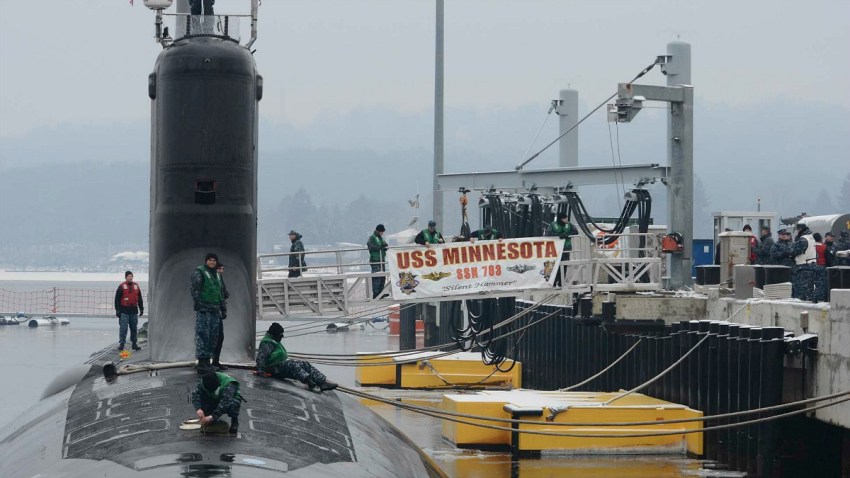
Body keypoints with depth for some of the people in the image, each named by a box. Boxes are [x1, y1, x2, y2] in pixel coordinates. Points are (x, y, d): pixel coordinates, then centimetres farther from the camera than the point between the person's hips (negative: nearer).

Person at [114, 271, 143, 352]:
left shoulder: (136, 286, 13)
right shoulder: (122, 287, -2)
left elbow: (140, 299, 19)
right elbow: (117, 299, -4)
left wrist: (141, 308, 15)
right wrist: (117, 310, -9)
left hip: (134, 311, 5)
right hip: (124, 311, -5)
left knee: (134, 328, 9)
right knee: (123, 328, -8)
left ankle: (134, 344, 15)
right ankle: (121, 344, -5)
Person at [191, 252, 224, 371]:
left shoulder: (217, 275, 21)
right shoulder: (199, 272, -3)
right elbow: (195, 289, -10)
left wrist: (220, 308, 22)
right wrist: (198, 304, -19)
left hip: (215, 310, 8)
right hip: (203, 309, -8)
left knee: (213, 337, 7)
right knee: (202, 335, -10)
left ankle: (207, 361, 12)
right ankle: (201, 363, -11)